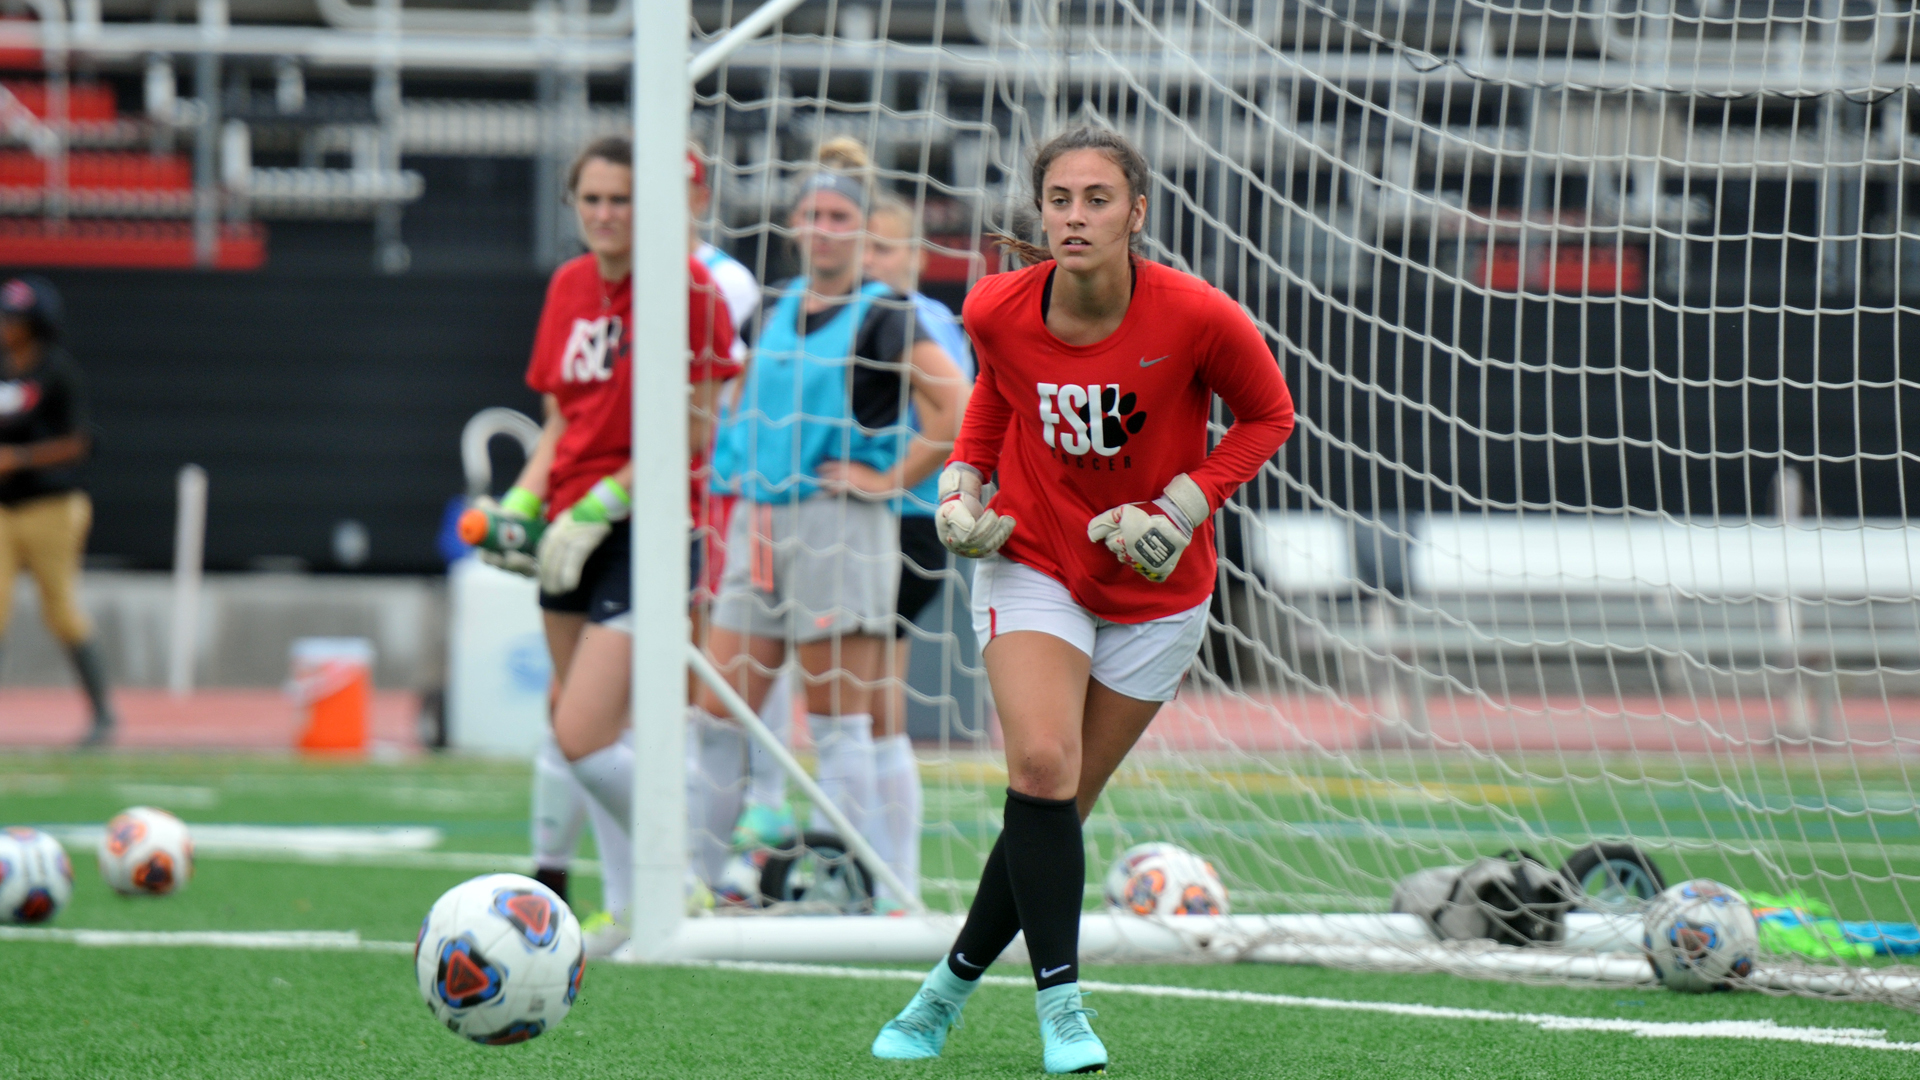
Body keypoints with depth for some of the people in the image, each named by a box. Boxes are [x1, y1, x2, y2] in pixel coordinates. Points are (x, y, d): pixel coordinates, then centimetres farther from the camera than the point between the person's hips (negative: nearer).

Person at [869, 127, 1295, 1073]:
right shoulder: (998, 311, -13)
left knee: (1056, 804, 4)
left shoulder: (1199, 319, -21)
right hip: (1032, 564, 0)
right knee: (1040, 764, -22)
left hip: (1156, 591, 0)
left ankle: (950, 989, 21)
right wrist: (961, 484, -3)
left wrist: (1181, 507, -15)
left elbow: (1268, 416, -3)